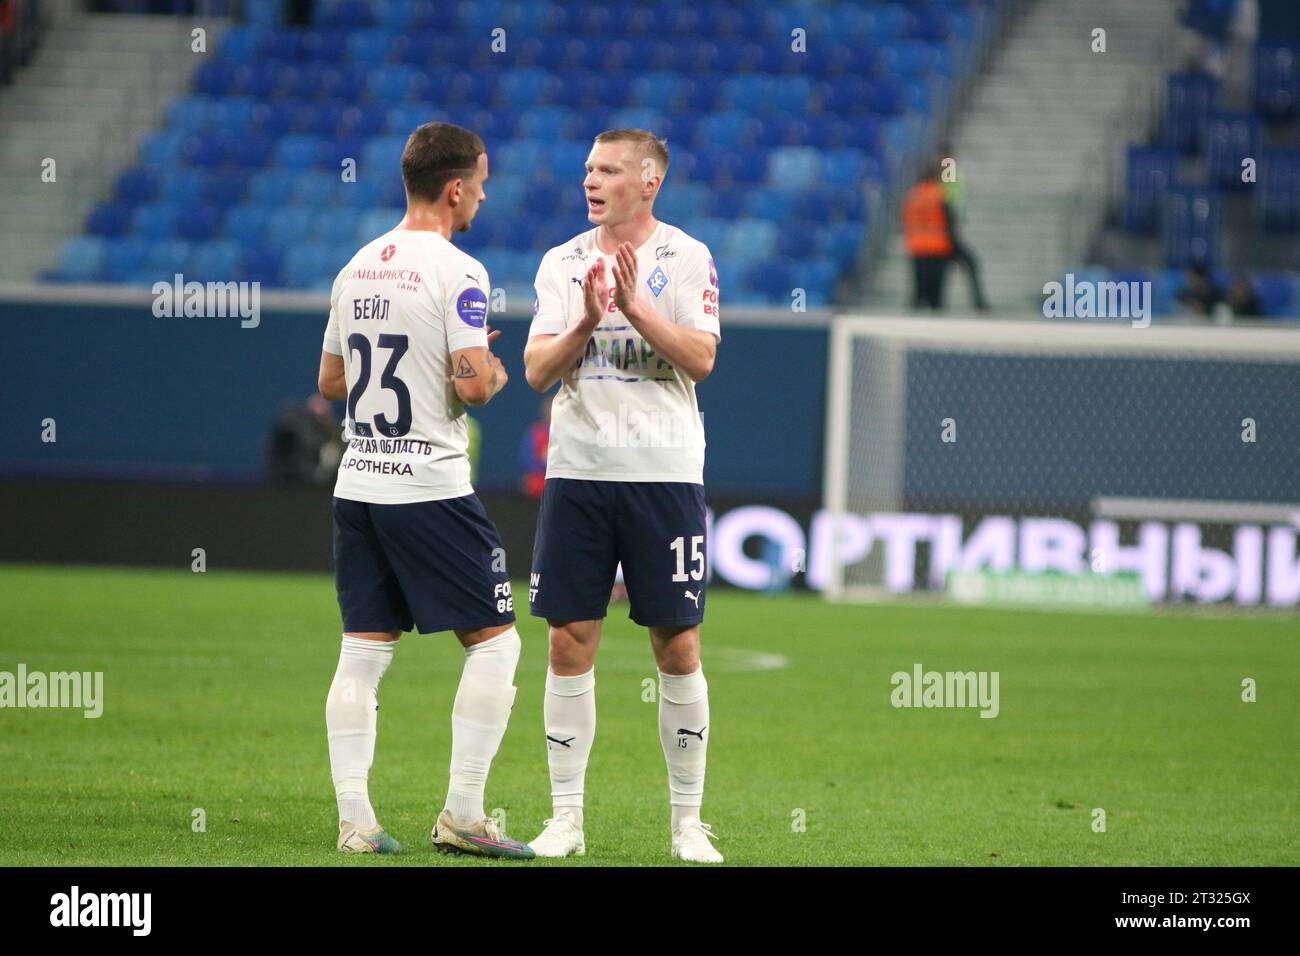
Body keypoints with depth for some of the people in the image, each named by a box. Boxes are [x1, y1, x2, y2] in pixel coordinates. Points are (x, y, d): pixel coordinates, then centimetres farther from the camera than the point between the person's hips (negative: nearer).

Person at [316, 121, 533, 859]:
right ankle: (462, 814, -3)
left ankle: (354, 819, 3)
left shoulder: (358, 267, 11)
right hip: (429, 487, -7)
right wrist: (495, 373, 3)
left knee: (363, 652, 7)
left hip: (358, 486, 7)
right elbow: (472, 384, -18)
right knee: (495, 640, 1)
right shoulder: (456, 272, -11)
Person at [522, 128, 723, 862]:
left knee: (677, 645, 0)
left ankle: (688, 820, 9)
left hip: (664, 474, -3)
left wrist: (636, 307, -21)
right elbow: (537, 369, 1)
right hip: (578, 470, 3)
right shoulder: (564, 263, 9)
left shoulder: (687, 259, 0)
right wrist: (587, 321, -16)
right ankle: (566, 818, 7)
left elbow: (702, 359, -10)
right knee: (570, 642, 1)